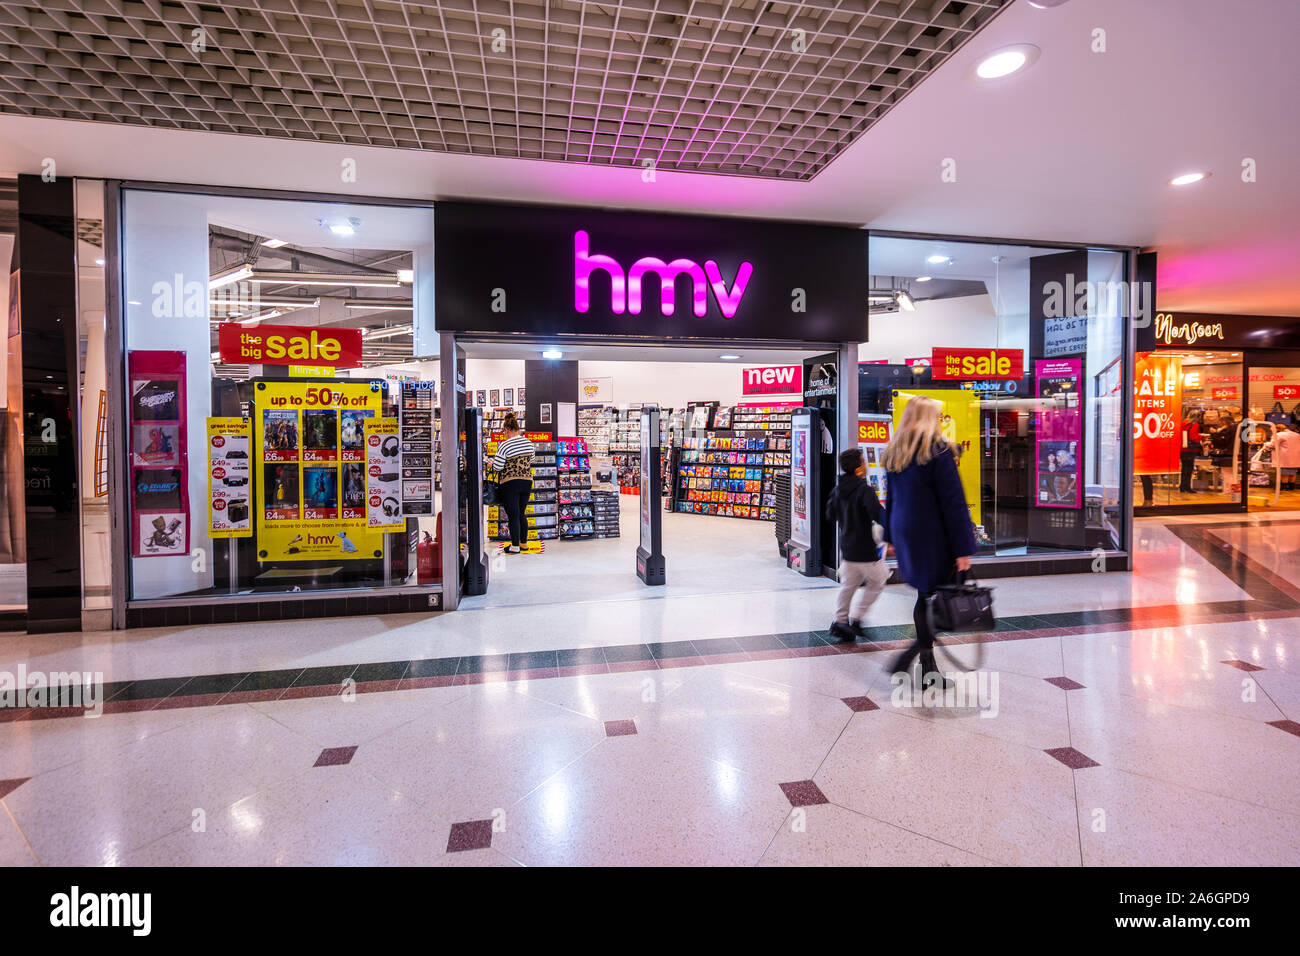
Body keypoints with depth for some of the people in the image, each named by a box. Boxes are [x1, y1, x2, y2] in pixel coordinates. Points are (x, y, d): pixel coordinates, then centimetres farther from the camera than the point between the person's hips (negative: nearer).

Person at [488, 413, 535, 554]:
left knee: (513, 515, 3)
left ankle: (515, 546, 10)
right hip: (527, 481, 6)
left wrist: (493, 462, 7)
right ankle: (524, 542, 26)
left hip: (510, 483, -5)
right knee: (521, 513, 18)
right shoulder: (529, 443, 2)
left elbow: (497, 467, -13)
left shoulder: (504, 445, -15)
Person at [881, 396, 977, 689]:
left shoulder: (894, 453, 10)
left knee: (925, 594, 15)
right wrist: (963, 548, -12)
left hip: (904, 533, 7)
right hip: (933, 538, -7)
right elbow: (954, 503, -13)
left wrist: (892, 536, 23)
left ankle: (928, 669, 22)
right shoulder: (938, 451, -12)